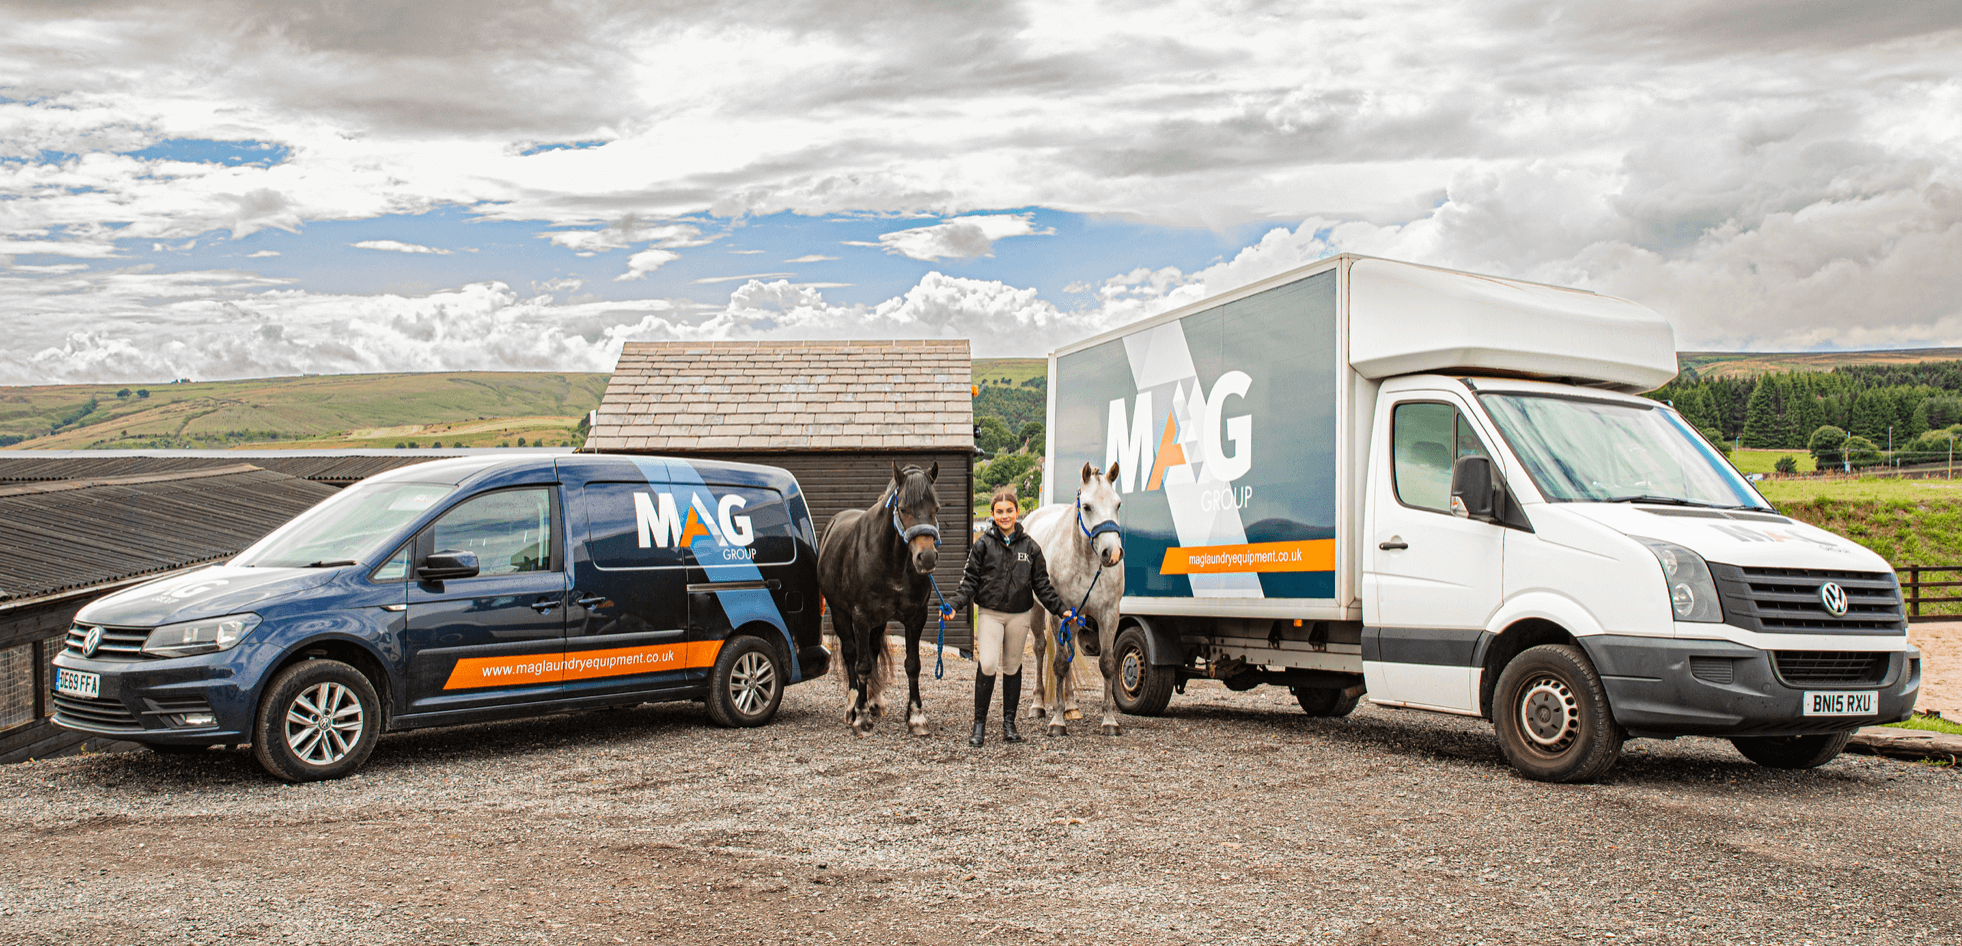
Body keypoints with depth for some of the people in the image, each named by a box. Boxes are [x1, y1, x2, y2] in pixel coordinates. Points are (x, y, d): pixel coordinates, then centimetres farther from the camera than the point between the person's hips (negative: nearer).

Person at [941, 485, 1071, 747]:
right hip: (990, 613, -2)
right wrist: (953, 605, -16)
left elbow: (1042, 585, 8)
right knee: (987, 664, -14)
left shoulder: (1029, 546, 4)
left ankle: (1009, 724, 20)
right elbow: (969, 581, -2)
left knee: (1012, 667, 10)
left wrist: (1061, 609, 1)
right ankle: (979, 725, -4)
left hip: (1019, 615, 2)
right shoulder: (983, 544, -1)